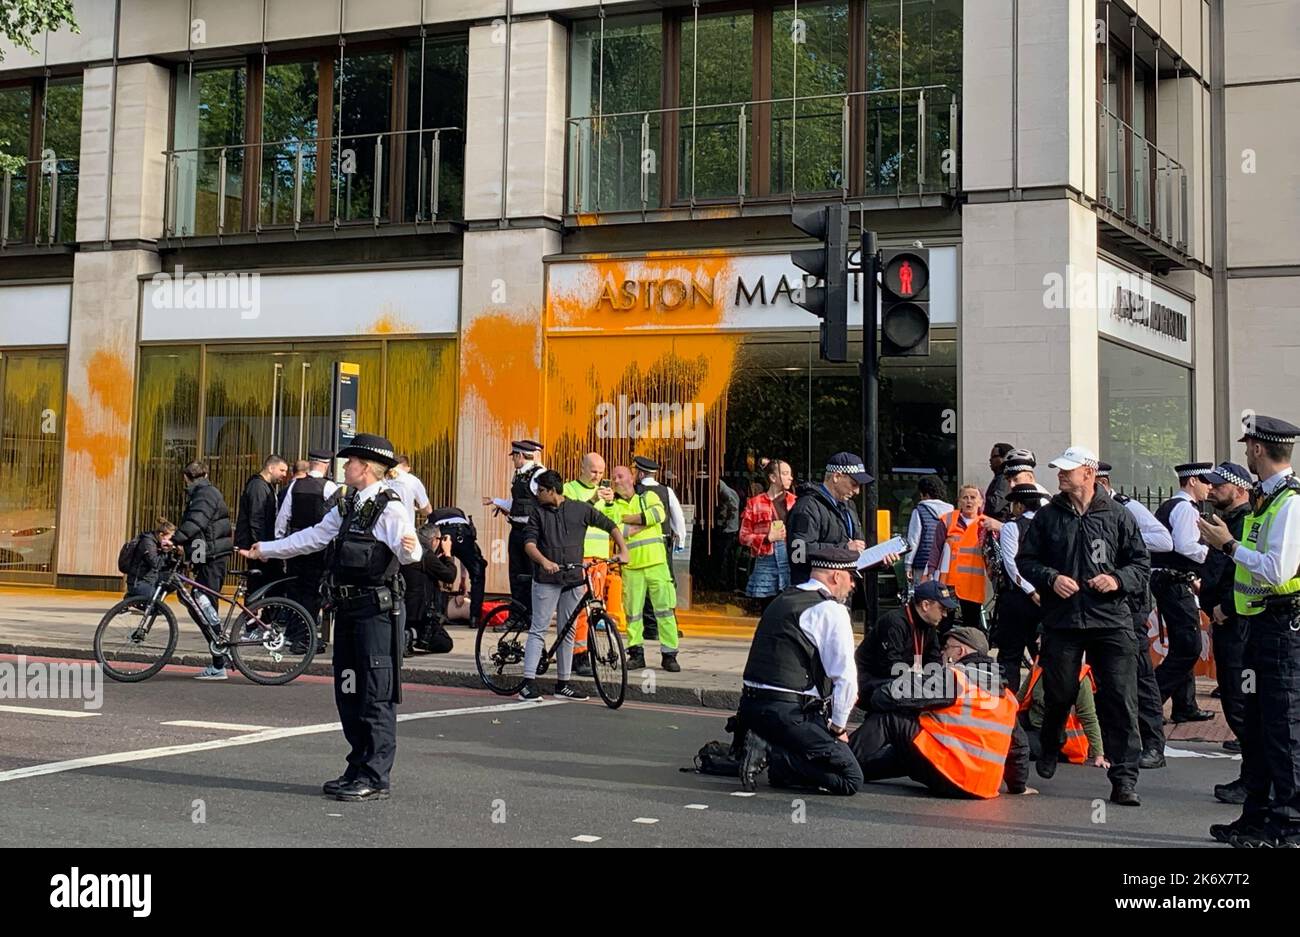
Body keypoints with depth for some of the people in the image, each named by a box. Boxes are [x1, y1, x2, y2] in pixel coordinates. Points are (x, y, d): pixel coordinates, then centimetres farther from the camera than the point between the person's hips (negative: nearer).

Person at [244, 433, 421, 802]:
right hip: (348, 609, 9)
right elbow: (312, 537, 28)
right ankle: (358, 769, 19)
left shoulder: (389, 507, -11)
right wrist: (266, 550, 33)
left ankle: (376, 778, -3)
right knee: (348, 692, 11)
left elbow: (409, 551, -26)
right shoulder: (347, 507, 18)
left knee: (376, 695, -7)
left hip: (377, 610, -9)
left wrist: (409, 547, -49)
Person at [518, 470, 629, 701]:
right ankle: (528, 683, -6)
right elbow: (529, 543, -7)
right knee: (538, 630, -5)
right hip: (546, 580, -2)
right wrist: (544, 561, -25)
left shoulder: (580, 509, 3)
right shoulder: (538, 513, 3)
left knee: (568, 632, 9)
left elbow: (610, 525, 10)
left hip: (573, 580, 2)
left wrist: (623, 551, -1)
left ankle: (563, 684, 17)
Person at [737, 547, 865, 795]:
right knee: (851, 779, -5)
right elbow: (845, 677, -11)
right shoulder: (831, 610, -7)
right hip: (789, 714, -9)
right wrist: (838, 727, 3)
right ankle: (772, 754, -12)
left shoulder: (782, 600, 18)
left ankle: (765, 747, 2)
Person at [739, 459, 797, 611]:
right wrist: (768, 538, -11)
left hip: (790, 560, 1)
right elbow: (744, 537, 2)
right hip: (766, 563, -1)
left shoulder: (794, 501, 9)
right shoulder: (755, 503, 2)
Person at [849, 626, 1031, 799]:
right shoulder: (1005, 696, 14)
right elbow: (1019, 745, 21)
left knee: (887, 718, 3)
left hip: (944, 777, -7)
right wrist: (1018, 787, 35)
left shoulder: (951, 677, -6)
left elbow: (886, 698, -9)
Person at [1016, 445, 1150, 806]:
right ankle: (1050, 747, 41)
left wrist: (1118, 579, -11)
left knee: (1120, 700, -7)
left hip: (1111, 619, -1)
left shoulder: (1118, 516, 4)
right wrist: (1051, 578, -7)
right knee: (1059, 693, 10)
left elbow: (1142, 563, 8)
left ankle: (1124, 779, -3)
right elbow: (1025, 559, 11)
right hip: (1061, 619, 1)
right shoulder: (1048, 515, 7)